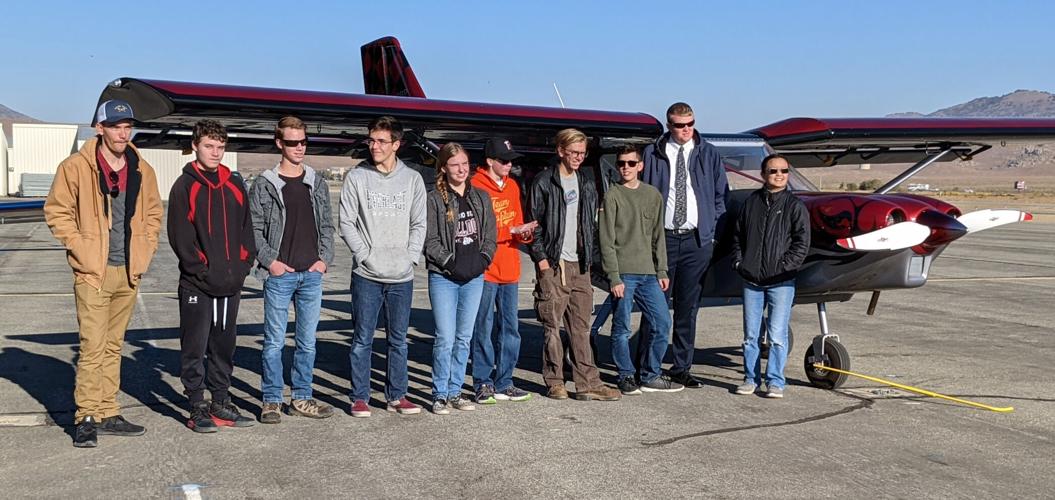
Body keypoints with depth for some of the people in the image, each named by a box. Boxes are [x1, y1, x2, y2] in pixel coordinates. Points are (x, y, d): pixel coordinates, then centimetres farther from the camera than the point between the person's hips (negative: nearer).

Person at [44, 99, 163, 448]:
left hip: (129, 274, 5)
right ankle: (86, 418, 1)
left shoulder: (142, 171, 9)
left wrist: (145, 249, 8)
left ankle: (108, 414, 20)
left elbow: (153, 213, 19)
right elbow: (57, 211, -3)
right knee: (92, 347, -8)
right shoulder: (76, 167, -6)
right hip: (93, 273, -5)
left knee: (114, 346, 13)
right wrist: (80, 249, -10)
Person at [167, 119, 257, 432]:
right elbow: (179, 236, -9)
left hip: (231, 285, 5)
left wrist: (243, 264, 2)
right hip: (197, 285, -5)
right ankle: (197, 409, 10)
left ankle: (221, 405, 22)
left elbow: (246, 228, 14)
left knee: (224, 347, 12)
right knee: (195, 348, 1)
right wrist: (203, 270, -13)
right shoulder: (185, 186, -3)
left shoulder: (235, 184, 12)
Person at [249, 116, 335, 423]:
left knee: (307, 341, 9)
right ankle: (271, 400, 11)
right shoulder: (265, 184, -1)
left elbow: (327, 225, 13)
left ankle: (302, 398, 20)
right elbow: (254, 228, -1)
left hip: (312, 274, 4)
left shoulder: (317, 183, 10)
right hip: (279, 275, -3)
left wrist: (324, 259, 1)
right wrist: (270, 261, -10)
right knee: (275, 341, 1)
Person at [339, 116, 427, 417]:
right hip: (367, 275, -2)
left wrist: (410, 257, -4)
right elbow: (346, 223, -1)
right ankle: (360, 397, 12)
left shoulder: (413, 179, 7)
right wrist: (365, 255, -10)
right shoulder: (356, 178, 1)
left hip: (402, 277, 2)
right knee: (363, 339, 2)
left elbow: (419, 224, 8)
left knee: (399, 339, 10)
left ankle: (396, 396, 20)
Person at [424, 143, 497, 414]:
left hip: (474, 277, 5)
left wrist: (483, 259, -4)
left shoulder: (481, 197, 12)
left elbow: (490, 234, 12)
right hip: (444, 278, -5)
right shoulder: (434, 200, -3)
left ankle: (454, 391, 19)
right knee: (445, 339, -7)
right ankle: (440, 394, 6)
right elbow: (430, 241, -6)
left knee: (464, 338, 9)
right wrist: (451, 263, -14)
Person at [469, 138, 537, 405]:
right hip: (485, 269, -7)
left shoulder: (512, 186, 14)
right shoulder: (475, 187, -9)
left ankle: (503, 383, 18)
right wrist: (513, 230, -18)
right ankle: (483, 383, 8)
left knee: (510, 328, 10)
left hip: (510, 269, 7)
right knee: (484, 329, -1)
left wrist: (524, 234, -3)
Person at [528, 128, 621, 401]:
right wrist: (541, 258, -10)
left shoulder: (587, 184, 16)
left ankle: (587, 383, 7)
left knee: (581, 325, 5)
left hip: (580, 265, 5)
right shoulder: (544, 182, -2)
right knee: (552, 324, -1)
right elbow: (535, 223, -4)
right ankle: (555, 382, 9)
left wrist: (589, 256, 9)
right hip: (552, 264, -5)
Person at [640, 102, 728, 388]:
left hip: (697, 240, 2)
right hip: (662, 238, -2)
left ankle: (681, 368, 15)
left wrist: (713, 231, 2)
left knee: (688, 307, 6)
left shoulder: (709, 155, 9)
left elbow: (720, 195, 12)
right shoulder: (652, 154, 4)